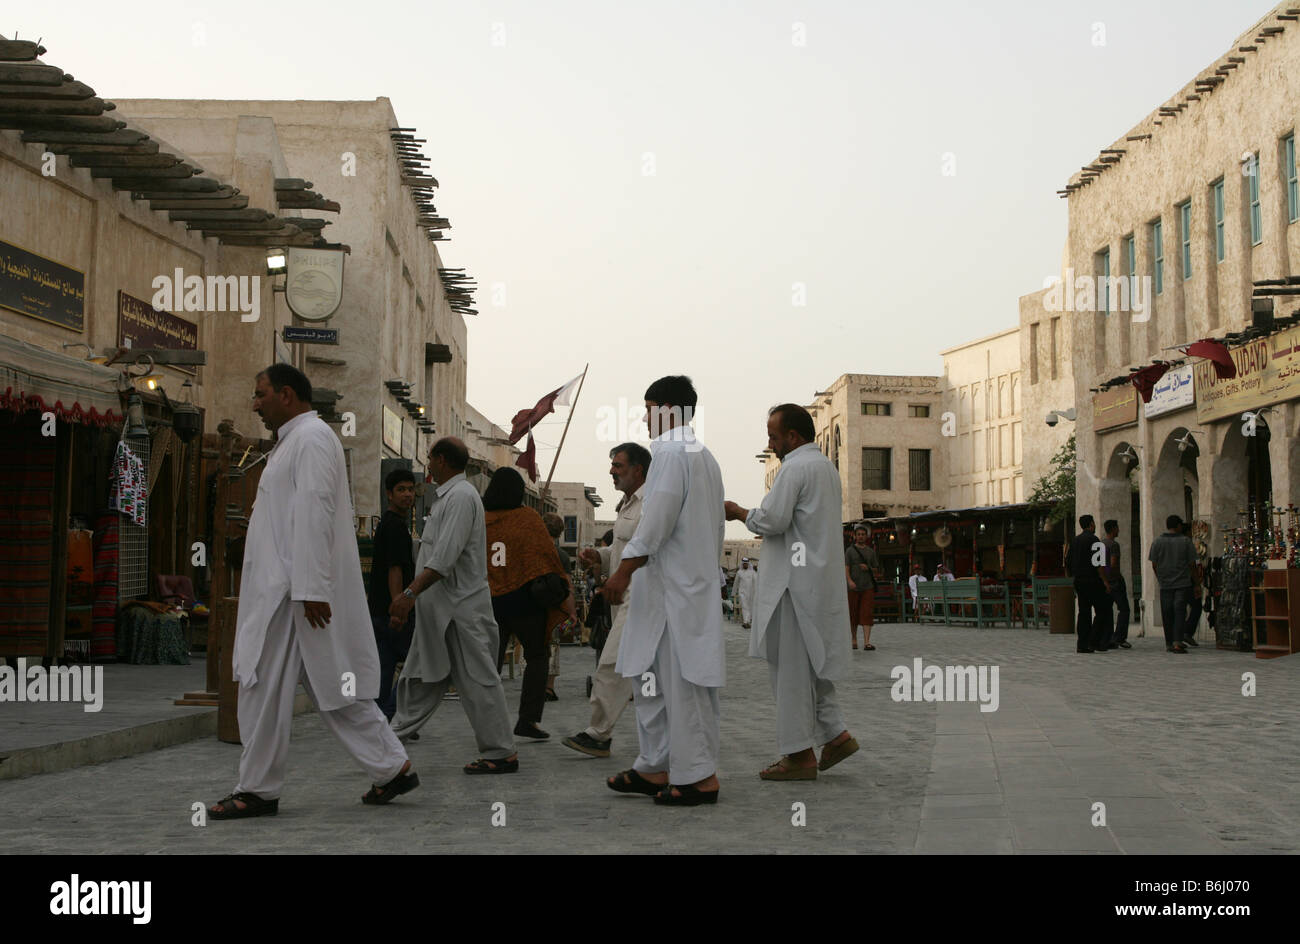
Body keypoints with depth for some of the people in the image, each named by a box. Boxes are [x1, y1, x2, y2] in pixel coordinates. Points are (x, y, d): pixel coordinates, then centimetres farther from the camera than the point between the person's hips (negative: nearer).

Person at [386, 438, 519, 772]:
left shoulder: (461, 496, -14)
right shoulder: (445, 497, 19)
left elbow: (445, 557, -24)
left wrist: (410, 594, -27)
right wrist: (411, 599, 20)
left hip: (461, 609, -10)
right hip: (439, 609, 10)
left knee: (477, 681, -5)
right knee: (422, 676, 14)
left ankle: (501, 753, 1)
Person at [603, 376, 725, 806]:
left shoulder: (669, 452, -13)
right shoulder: (704, 456, 18)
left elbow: (656, 525, -19)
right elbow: (716, 526, 19)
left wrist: (623, 572, -14)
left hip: (672, 588, -10)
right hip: (697, 579, 10)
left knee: (682, 683, -4)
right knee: (651, 677, 15)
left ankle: (698, 777, 1)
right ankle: (655, 768, 20)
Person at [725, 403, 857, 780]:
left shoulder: (795, 468, -14)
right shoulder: (826, 466, 18)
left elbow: (772, 520, -19)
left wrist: (739, 513, -2)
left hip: (795, 583, -10)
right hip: (820, 580, 10)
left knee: (791, 666, -3)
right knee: (810, 661, 17)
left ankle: (799, 755, 1)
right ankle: (835, 734, 14)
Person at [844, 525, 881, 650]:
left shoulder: (871, 551, 13)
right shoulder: (850, 551, 4)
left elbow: (876, 569, 17)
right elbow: (846, 568, -5)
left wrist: (868, 568, -6)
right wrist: (850, 581, -23)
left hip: (868, 587, 1)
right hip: (853, 588, -1)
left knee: (867, 614, -9)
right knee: (853, 614, 5)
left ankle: (866, 642, -15)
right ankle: (854, 640, 19)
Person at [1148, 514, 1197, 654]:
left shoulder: (1157, 542, 1)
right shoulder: (1186, 541, -3)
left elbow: (1154, 565, 1)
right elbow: (1192, 564, -1)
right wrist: (1194, 578, 17)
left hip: (1165, 584, 2)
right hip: (1183, 583, -2)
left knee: (1167, 613, 8)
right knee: (1180, 612, -3)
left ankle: (1169, 644, 13)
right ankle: (1177, 641, -16)